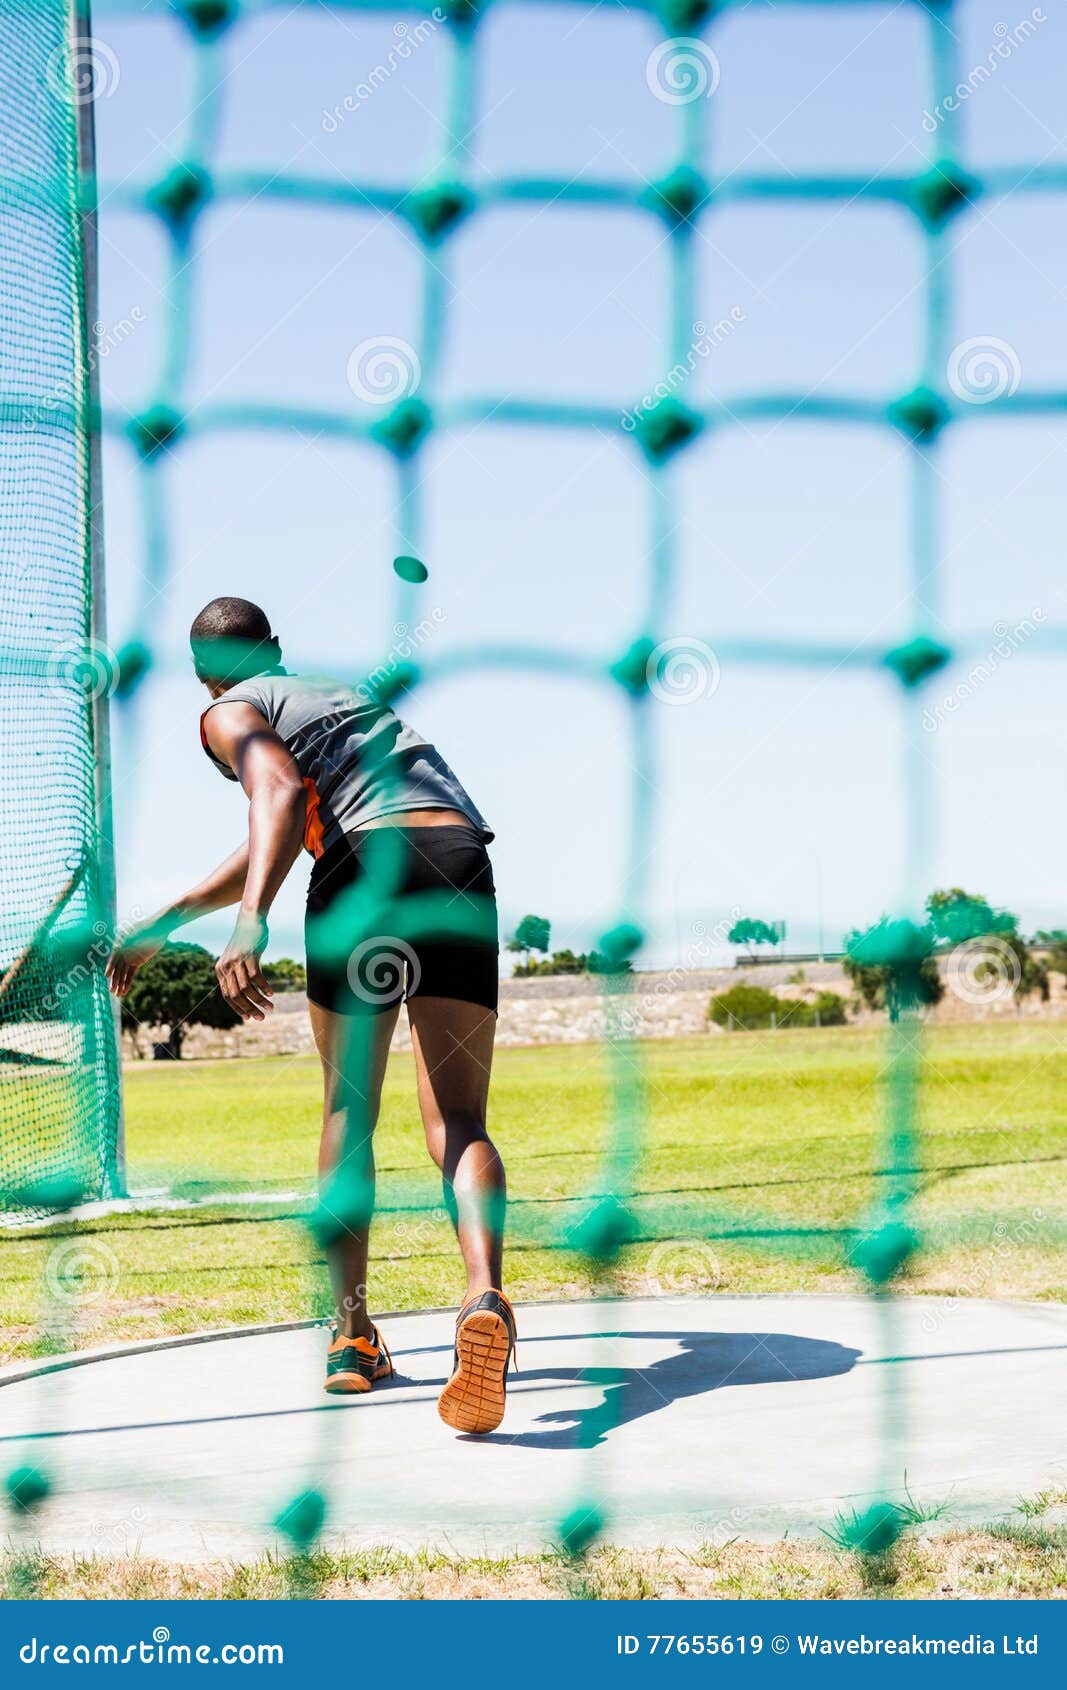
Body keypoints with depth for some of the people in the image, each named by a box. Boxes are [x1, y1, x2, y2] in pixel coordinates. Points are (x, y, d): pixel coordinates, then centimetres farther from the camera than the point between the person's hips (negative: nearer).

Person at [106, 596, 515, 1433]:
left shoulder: (231, 714, 15)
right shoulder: (341, 696, 37)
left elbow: (281, 795, -9)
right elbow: (270, 844, 42)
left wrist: (250, 922, -22)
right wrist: (161, 926, 48)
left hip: (365, 862, -4)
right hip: (465, 868, 4)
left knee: (348, 1113, 14)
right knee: (457, 1124, -2)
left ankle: (353, 1334, 17)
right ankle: (484, 1294, -29)